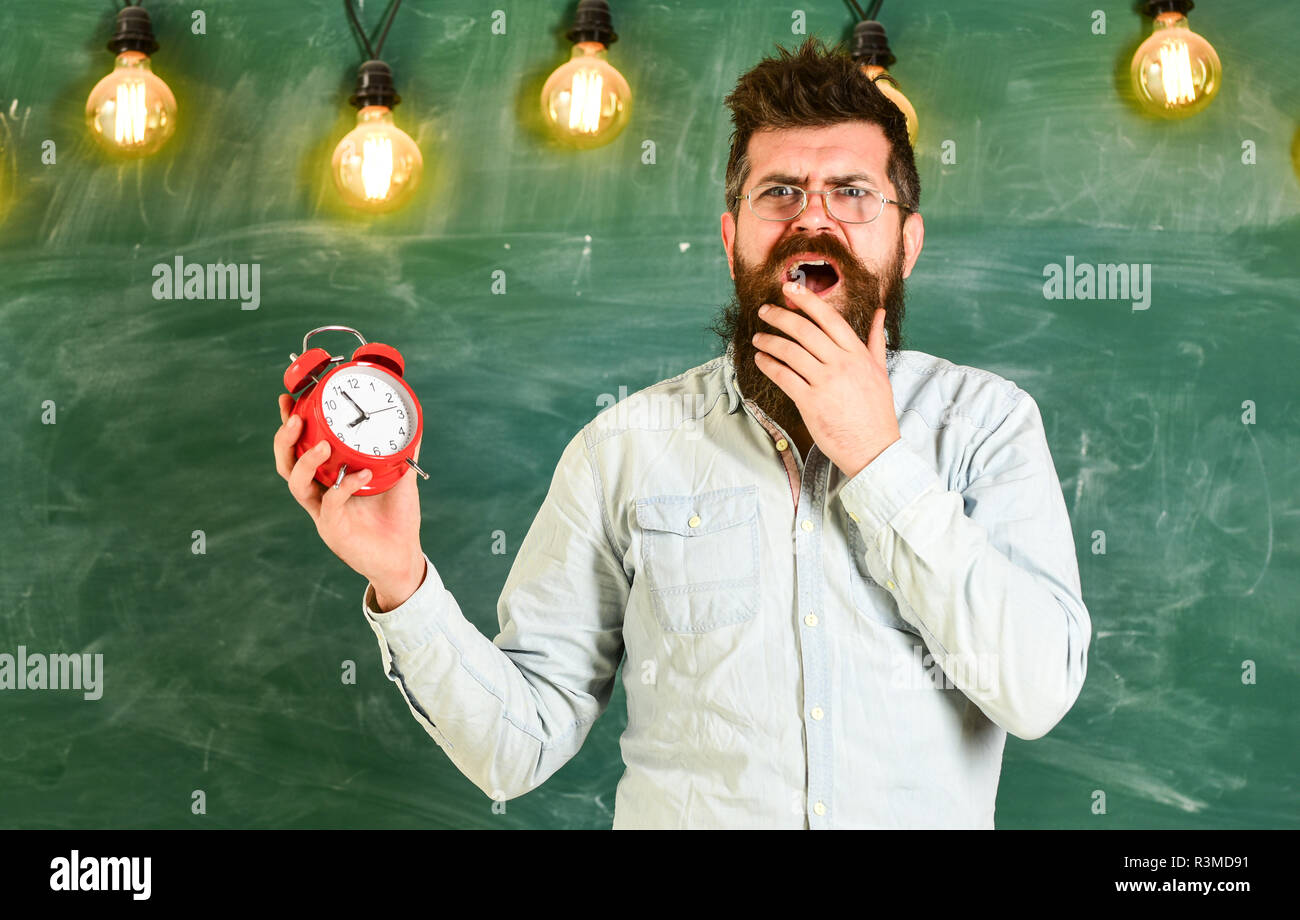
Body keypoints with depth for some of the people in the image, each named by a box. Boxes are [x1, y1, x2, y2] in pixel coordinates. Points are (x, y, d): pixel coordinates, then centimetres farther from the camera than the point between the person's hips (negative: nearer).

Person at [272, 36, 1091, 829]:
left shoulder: (985, 420, 3)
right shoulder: (626, 444, 3)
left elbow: (1039, 690, -10)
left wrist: (878, 459, -10)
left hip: (929, 814, 0)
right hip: (679, 814, 0)